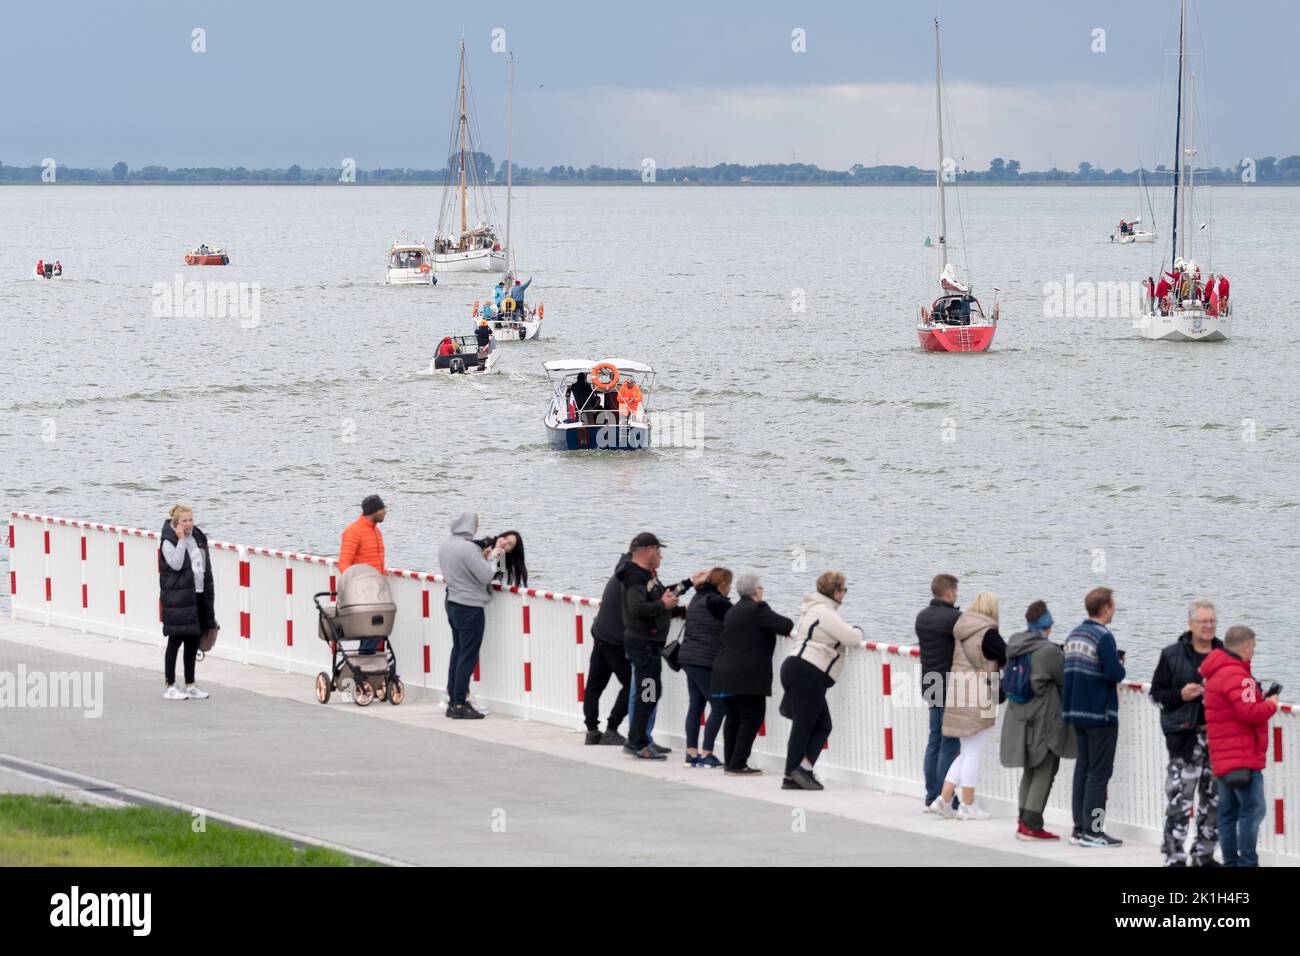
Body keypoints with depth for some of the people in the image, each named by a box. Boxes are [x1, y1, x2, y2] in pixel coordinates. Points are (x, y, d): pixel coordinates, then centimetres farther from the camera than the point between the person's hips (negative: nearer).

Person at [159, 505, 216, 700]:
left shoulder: (198, 538, 11)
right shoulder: (168, 542, -9)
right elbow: (176, 564, -24)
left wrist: (208, 595, 15)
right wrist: (181, 540, -21)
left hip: (198, 596, 7)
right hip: (177, 599, -7)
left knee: (193, 642, 11)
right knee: (175, 641, -2)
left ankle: (190, 686, 18)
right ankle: (170, 687, 5)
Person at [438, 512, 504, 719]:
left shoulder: (445, 544, 6)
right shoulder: (467, 548, -21)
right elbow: (486, 576, -20)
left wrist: (484, 557, 8)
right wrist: (492, 557, -3)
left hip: (452, 601, 9)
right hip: (470, 607, -9)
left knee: (458, 652, 16)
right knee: (468, 656, -4)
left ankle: (453, 701, 19)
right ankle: (460, 705, -3)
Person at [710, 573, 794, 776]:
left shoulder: (733, 612, 19)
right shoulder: (758, 609, -10)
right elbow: (785, 625, -15)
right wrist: (791, 628, 8)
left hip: (724, 673, 9)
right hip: (747, 675, -9)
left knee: (733, 717, 15)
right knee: (751, 719, -4)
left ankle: (730, 763, 17)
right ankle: (738, 764, -8)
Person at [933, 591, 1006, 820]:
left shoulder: (960, 631, 10)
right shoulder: (988, 633, -13)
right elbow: (1008, 658, -8)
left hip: (957, 694, 7)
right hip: (979, 699, -7)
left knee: (967, 753, 17)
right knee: (973, 754, 1)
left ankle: (944, 799, 10)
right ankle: (967, 806, 6)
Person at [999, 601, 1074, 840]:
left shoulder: (1015, 646, 3)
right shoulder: (1048, 651, -19)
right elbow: (1067, 678, -10)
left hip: (1019, 719, 7)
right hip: (1044, 721, -7)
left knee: (1030, 771, 18)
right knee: (1045, 772, 0)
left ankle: (1024, 822, 18)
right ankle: (1031, 825, -5)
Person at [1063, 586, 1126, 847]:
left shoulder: (1074, 635, 10)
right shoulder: (1103, 637, -16)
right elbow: (1115, 674, -22)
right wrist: (1120, 665, 0)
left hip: (1077, 713, 8)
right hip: (1100, 714, -8)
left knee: (1082, 768, 13)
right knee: (1099, 772, -3)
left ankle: (1079, 828, 13)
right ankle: (1092, 832, -5)